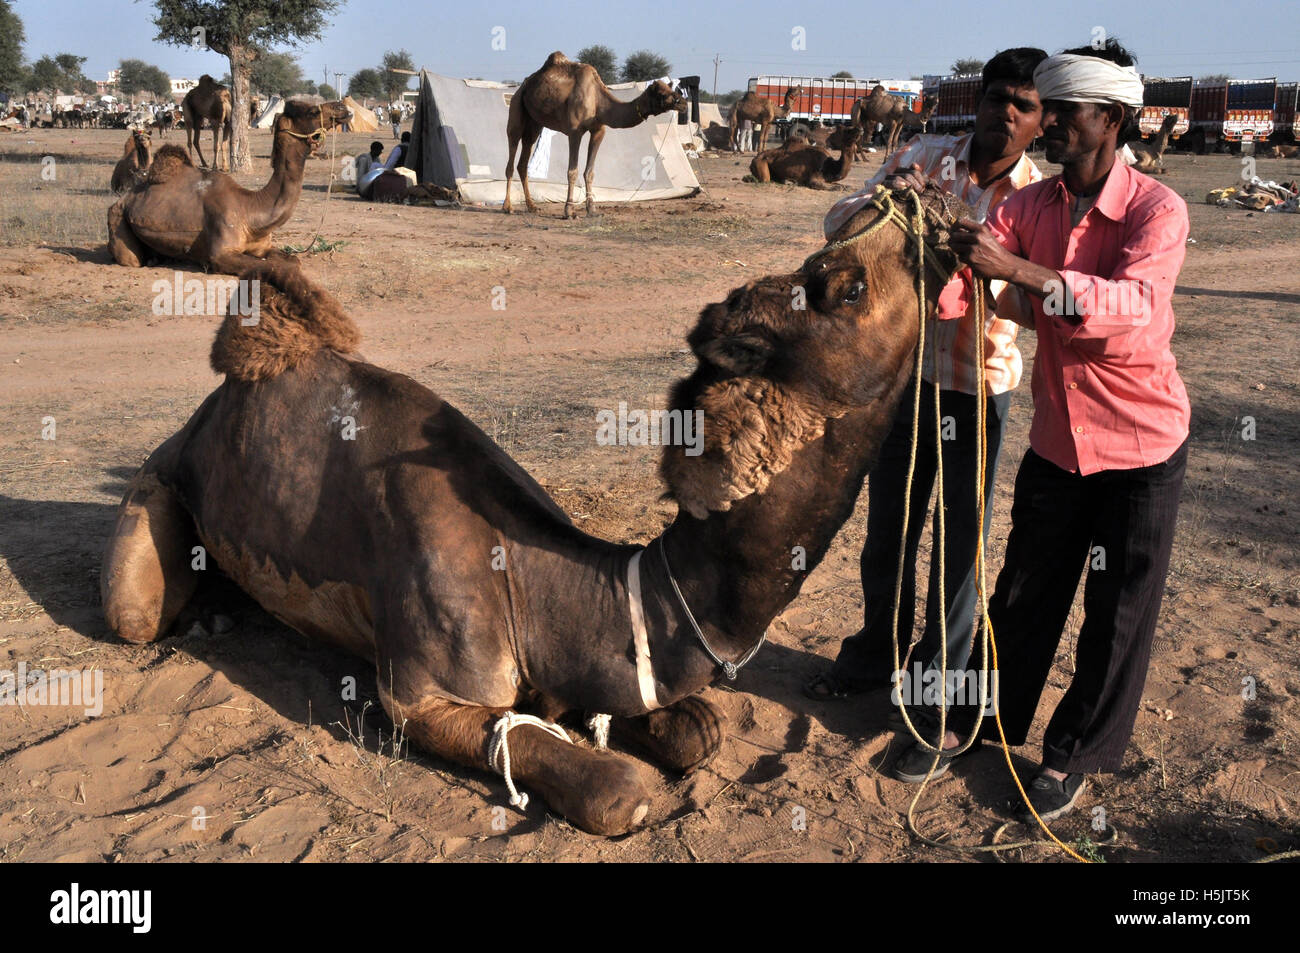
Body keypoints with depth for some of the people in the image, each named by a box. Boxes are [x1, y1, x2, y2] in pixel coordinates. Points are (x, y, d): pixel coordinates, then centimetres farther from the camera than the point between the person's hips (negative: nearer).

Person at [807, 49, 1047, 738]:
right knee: (887, 525, 15)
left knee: (960, 535, 8)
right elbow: (838, 225, -5)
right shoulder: (925, 157, -1)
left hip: (978, 383, -2)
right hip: (903, 369, 3)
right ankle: (878, 652, 36)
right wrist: (882, 197, -26)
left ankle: (941, 670, 29)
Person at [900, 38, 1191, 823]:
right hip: (1057, 438, 4)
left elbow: (1133, 303, -35)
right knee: (1024, 592, 13)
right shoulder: (1029, 205, -2)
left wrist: (1015, 270, -46)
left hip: (1141, 445, -4)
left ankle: (1076, 753, 25)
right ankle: (983, 721, 30)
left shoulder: (1157, 210, -17)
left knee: (1118, 611, 7)